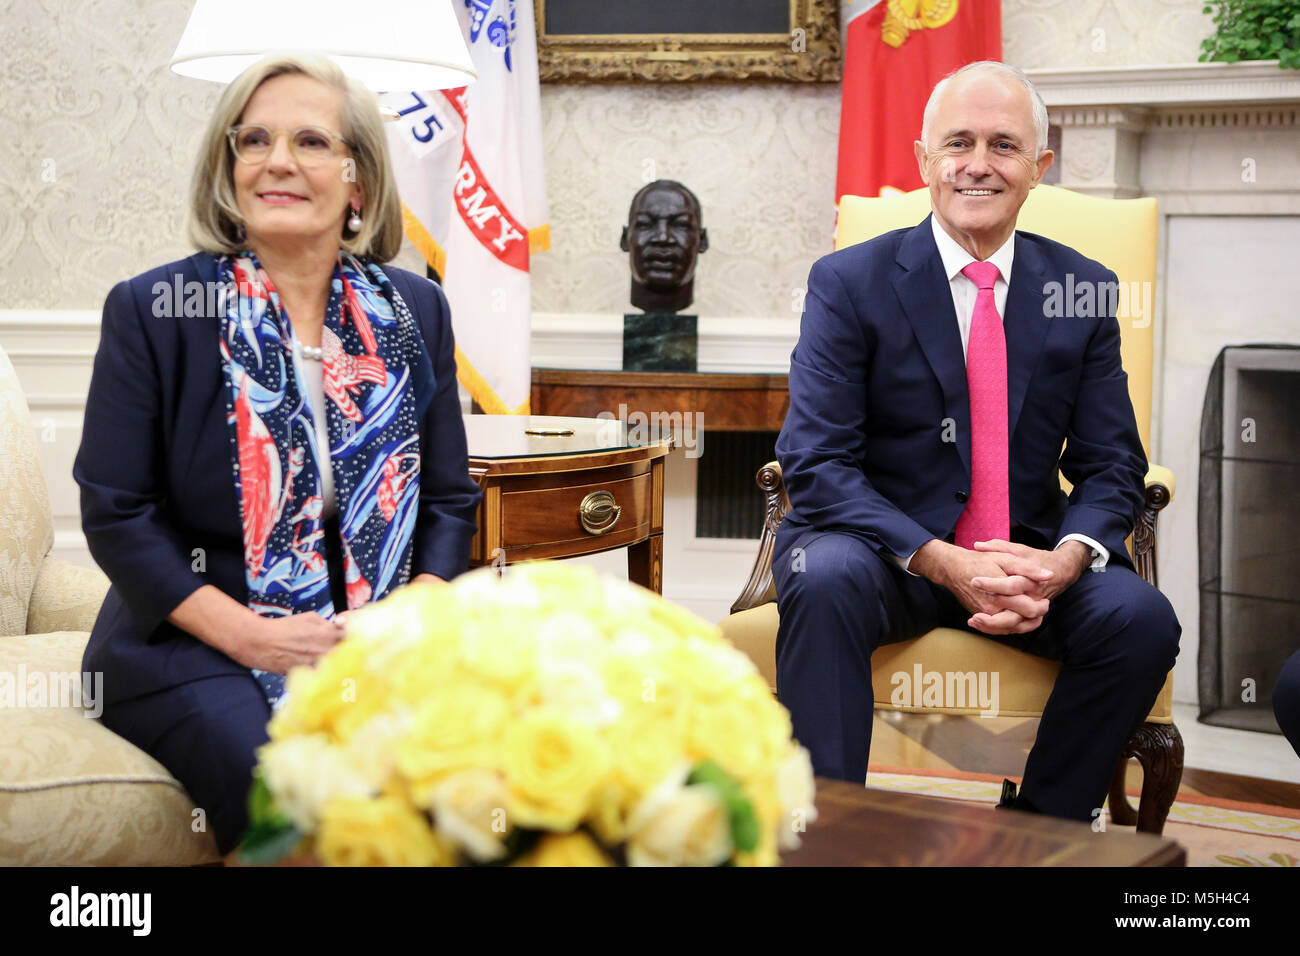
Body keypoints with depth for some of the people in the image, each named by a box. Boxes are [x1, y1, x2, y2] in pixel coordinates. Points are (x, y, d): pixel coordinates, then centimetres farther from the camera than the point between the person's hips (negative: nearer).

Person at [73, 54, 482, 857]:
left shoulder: (414, 311, 8)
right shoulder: (153, 310, -2)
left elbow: (449, 500, 10)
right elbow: (116, 515, -4)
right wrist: (251, 636, -15)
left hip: (377, 643, 3)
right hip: (195, 645, -3)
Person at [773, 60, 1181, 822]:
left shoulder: (1083, 290, 6)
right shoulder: (850, 283, -3)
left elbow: (1112, 465, 6)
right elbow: (816, 464, -11)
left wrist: (1065, 560, -18)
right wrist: (943, 563, -24)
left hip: (1027, 556, 3)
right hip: (888, 551, -3)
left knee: (1141, 616, -24)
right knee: (825, 582, -35)